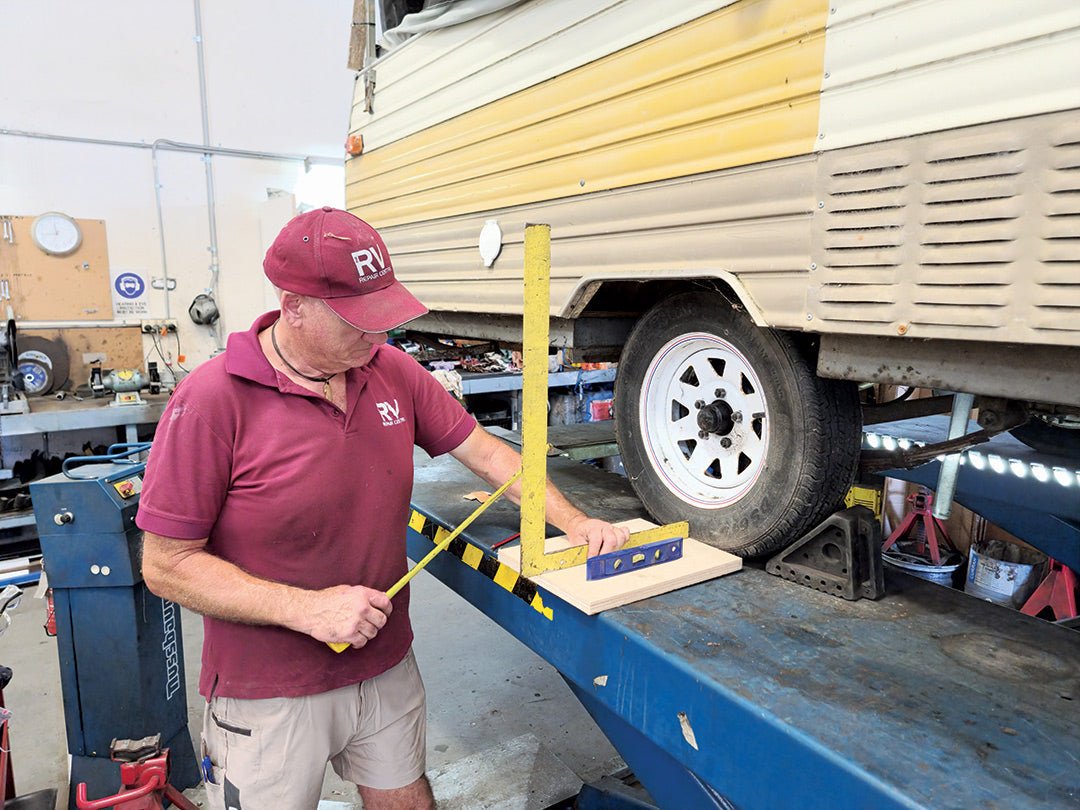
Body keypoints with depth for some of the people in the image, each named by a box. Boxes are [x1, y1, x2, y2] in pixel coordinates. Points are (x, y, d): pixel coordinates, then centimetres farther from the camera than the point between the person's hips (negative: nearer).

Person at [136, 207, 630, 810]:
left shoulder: (395, 373, -5)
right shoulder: (213, 400, -20)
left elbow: (483, 450, 3)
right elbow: (167, 565, -16)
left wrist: (574, 522, -3)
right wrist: (307, 609, -23)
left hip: (389, 670, 5)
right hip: (269, 696, -4)